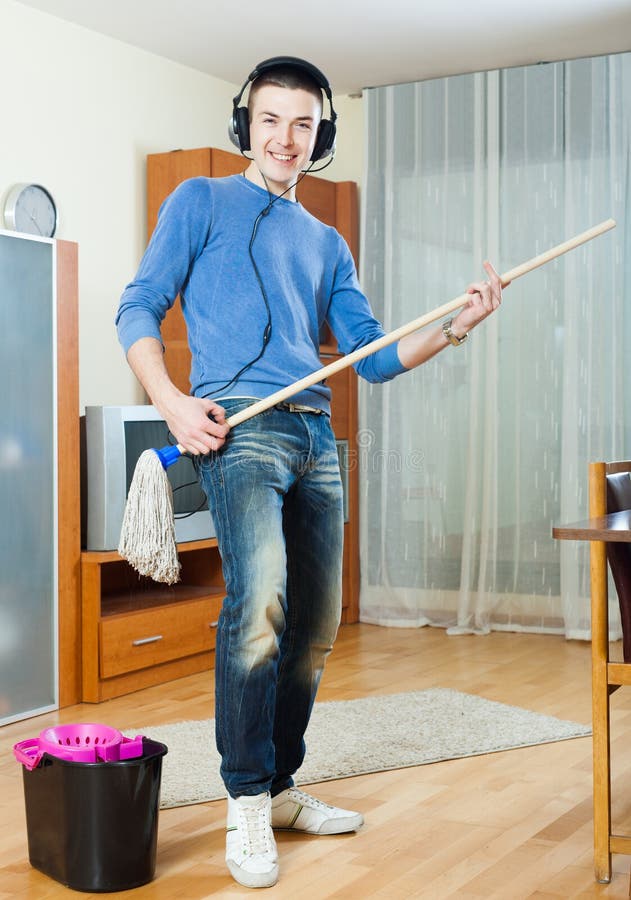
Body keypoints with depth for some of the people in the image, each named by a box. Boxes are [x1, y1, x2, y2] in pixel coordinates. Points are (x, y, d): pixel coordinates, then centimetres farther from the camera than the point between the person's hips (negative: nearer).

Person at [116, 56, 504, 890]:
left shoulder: (327, 244, 24)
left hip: (315, 436, 6)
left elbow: (373, 357, 16)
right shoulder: (201, 201, 11)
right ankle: (247, 802, -10)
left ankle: (280, 788, 21)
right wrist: (172, 402, -12)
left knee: (316, 624, 7)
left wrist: (456, 327, 0)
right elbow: (138, 308, 3)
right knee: (259, 602, -23)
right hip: (238, 425, -6)